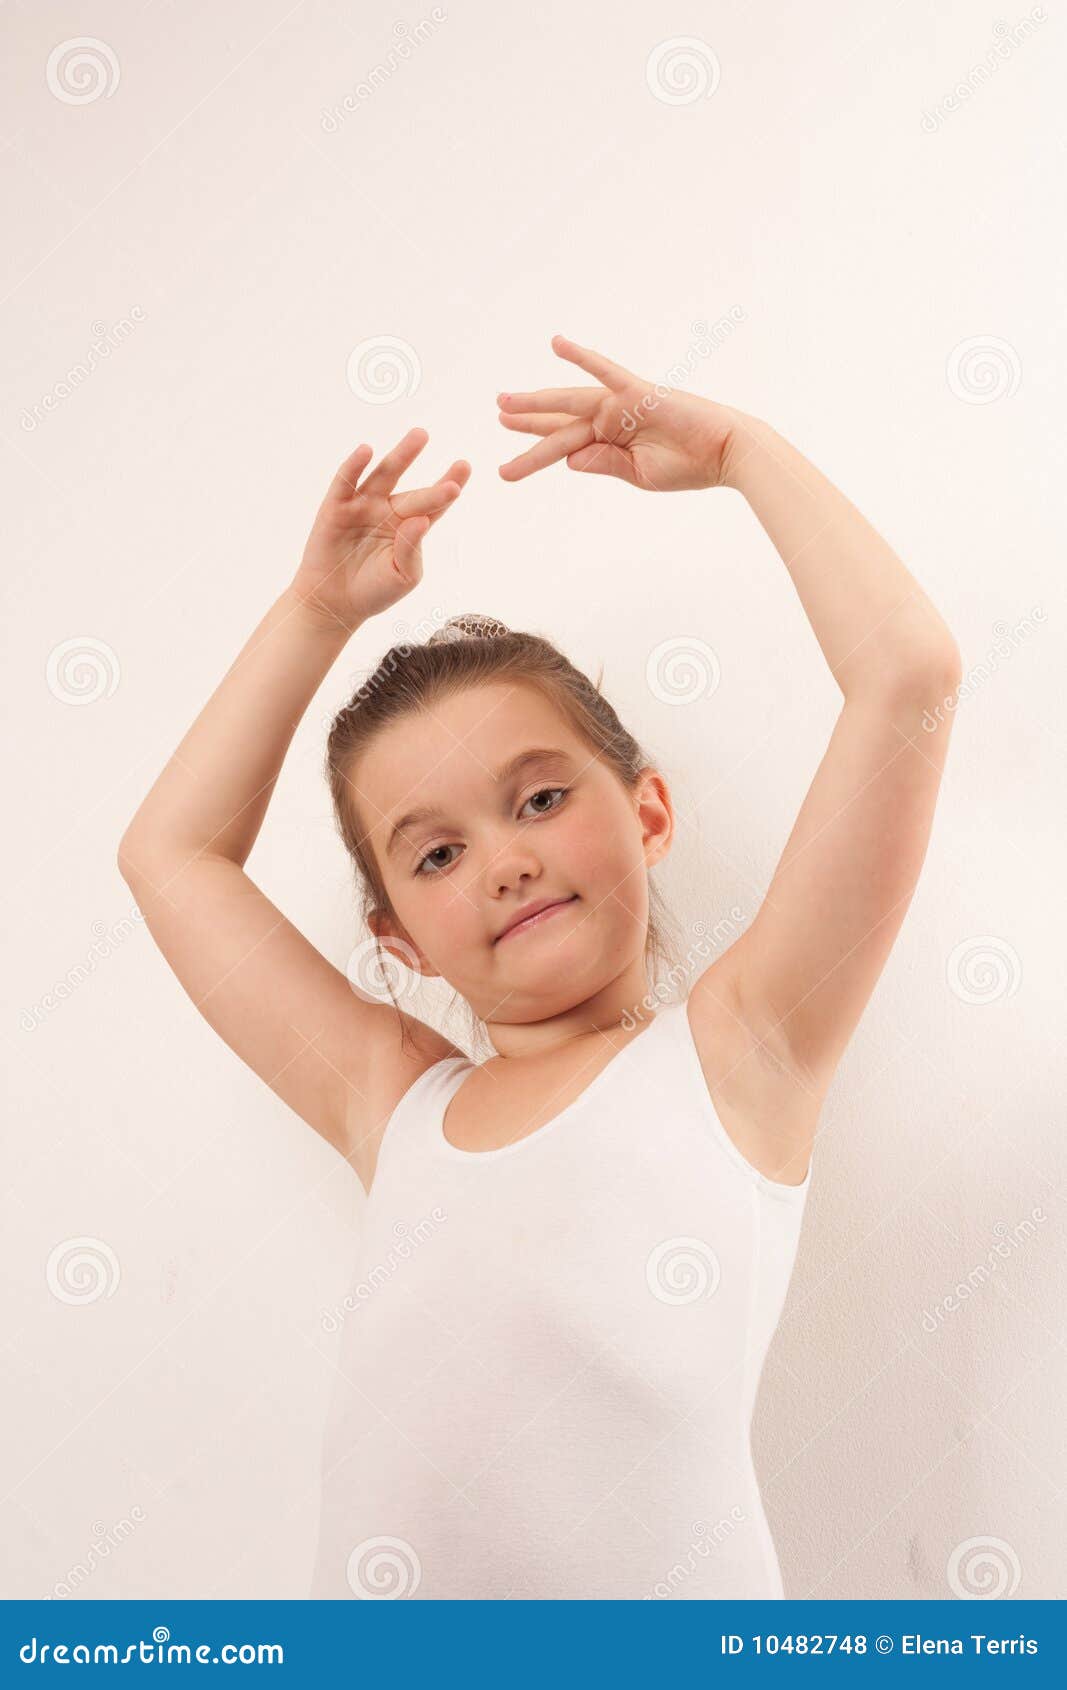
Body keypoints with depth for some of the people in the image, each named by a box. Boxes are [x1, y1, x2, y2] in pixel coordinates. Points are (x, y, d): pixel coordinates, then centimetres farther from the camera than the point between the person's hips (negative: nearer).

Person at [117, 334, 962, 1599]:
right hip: (373, 1645, 4)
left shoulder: (733, 1052, 0)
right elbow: (171, 852, 19)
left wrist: (738, 451, 4)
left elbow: (906, 671, -5)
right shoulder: (393, 1107, 10)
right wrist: (318, 612, 18)